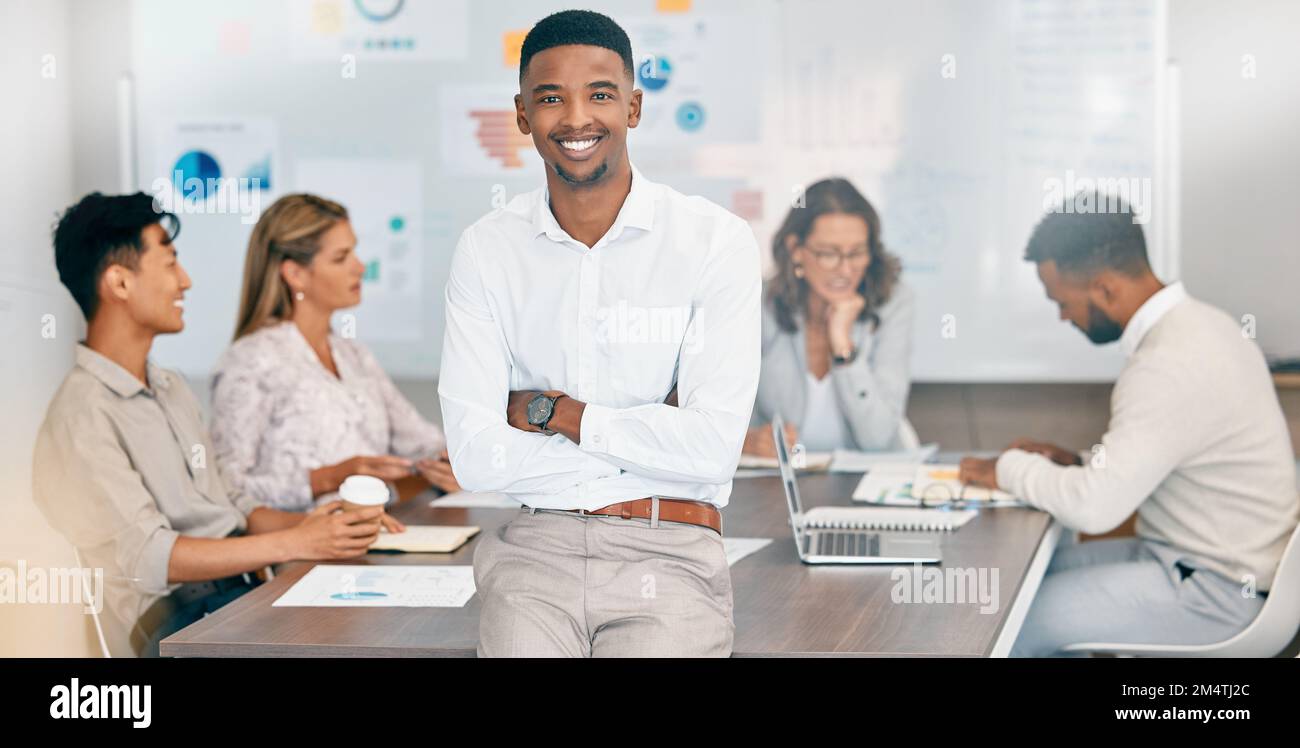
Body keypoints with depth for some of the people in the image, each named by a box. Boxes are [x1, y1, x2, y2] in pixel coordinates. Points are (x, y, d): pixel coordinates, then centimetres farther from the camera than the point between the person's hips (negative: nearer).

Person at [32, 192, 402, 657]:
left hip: (240, 590, 8)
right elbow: (147, 557, -18)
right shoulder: (84, 415, -10)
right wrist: (295, 543, -20)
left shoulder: (171, 390, 20)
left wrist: (312, 524, 3)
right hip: (175, 621, -8)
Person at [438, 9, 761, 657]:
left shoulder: (715, 241, 0)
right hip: (537, 550, 1)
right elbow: (474, 457, -2)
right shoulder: (486, 251, 6)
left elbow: (713, 449, -9)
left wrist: (553, 412, -3)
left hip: (670, 555, -1)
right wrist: (651, 437, -5)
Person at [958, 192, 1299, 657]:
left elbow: (1094, 507, -27)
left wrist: (1009, 470, -10)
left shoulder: (1171, 365, -26)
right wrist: (1080, 462, 6)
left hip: (1217, 591, -10)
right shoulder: (1198, 323, 5)